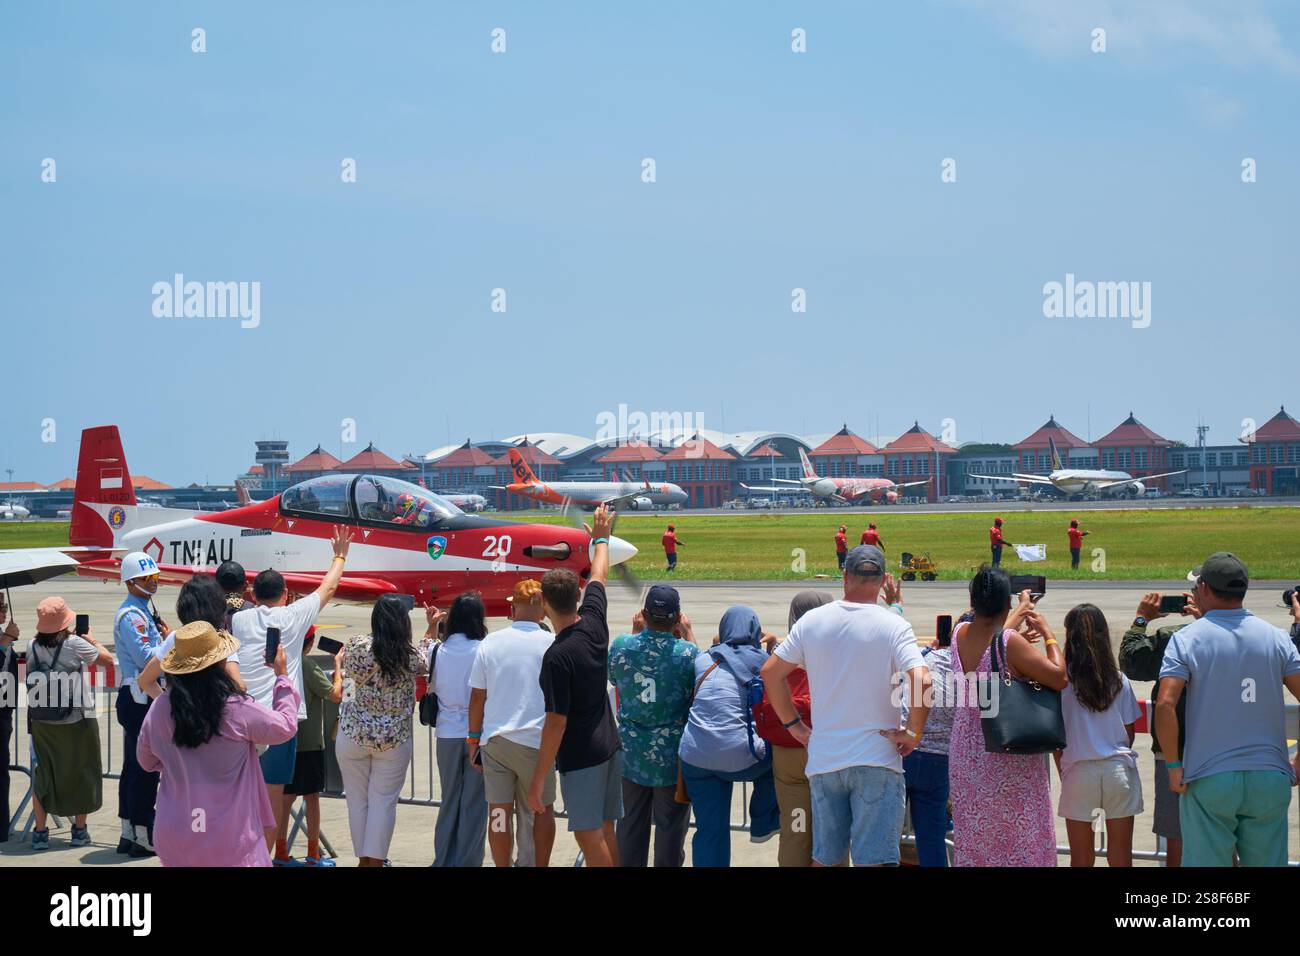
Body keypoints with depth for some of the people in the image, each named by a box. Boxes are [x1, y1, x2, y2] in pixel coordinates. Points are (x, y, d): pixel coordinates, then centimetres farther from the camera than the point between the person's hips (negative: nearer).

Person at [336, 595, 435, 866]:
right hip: (394, 739, 0)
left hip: (354, 733, 0)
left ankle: (363, 859, 16)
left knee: (357, 801, 11)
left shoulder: (357, 646, -10)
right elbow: (426, 661, 17)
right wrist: (432, 628, 25)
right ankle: (375, 860, 3)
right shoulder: (412, 656, -7)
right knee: (383, 803, 5)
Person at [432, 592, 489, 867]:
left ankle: (444, 860, 19)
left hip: (447, 733, 4)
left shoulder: (438, 651, 0)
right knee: (475, 803, 3)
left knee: (449, 800, 14)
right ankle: (467, 861, 4)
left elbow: (431, 689, 11)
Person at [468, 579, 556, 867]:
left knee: (498, 811, 6)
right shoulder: (553, 644, -7)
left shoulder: (490, 643, -1)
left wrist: (474, 736, 12)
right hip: (537, 740, -2)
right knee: (541, 810, 12)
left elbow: (477, 695, 2)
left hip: (495, 739, 2)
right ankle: (538, 864, 16)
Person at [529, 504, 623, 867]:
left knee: (589, 835, -3)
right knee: (606, 830, 14)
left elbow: (556, 723, -20)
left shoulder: (557, 657, -22)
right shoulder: (594, 624, -1)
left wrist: (537, 782, -15)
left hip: (580, 756, -8)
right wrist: (601, 537, 37)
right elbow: (599, 577, 19)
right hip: (609, 745, 8)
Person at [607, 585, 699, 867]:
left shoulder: (621, 645, -9)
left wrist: (636, 632, 16)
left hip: (632, 752, 3)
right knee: (671, 823, 9)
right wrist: (689, 635, 7)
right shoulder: (686, 653, -18)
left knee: (631, 822, 16)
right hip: (673, 756, -3)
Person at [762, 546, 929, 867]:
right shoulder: (893, 626, -8)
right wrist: (912, 732, -8)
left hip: (823, 758, 4)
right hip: (877, 757, -4)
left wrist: (794, 725, 12)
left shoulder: (812, 620, 3)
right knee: (874, 859, -4)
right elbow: (921, 682, -21)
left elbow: (770, 673, 5)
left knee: (823, 857, 14)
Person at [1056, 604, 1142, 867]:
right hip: (1119, 768, 2)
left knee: (1081, 855, 7)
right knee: (1120, 854, 7)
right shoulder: (1119, 680, 1)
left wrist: (1062, 773, 10)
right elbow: (1129, 732, 6)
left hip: (1079, 769, -2)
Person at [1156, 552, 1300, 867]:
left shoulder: (1187, 639, -4)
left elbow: (1165, 704, -15)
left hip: (1209, 781, -3)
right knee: (1266, 862, 9)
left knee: (1207, 861, 2)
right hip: (1270, 779, 3)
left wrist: (1173, 766, -6)